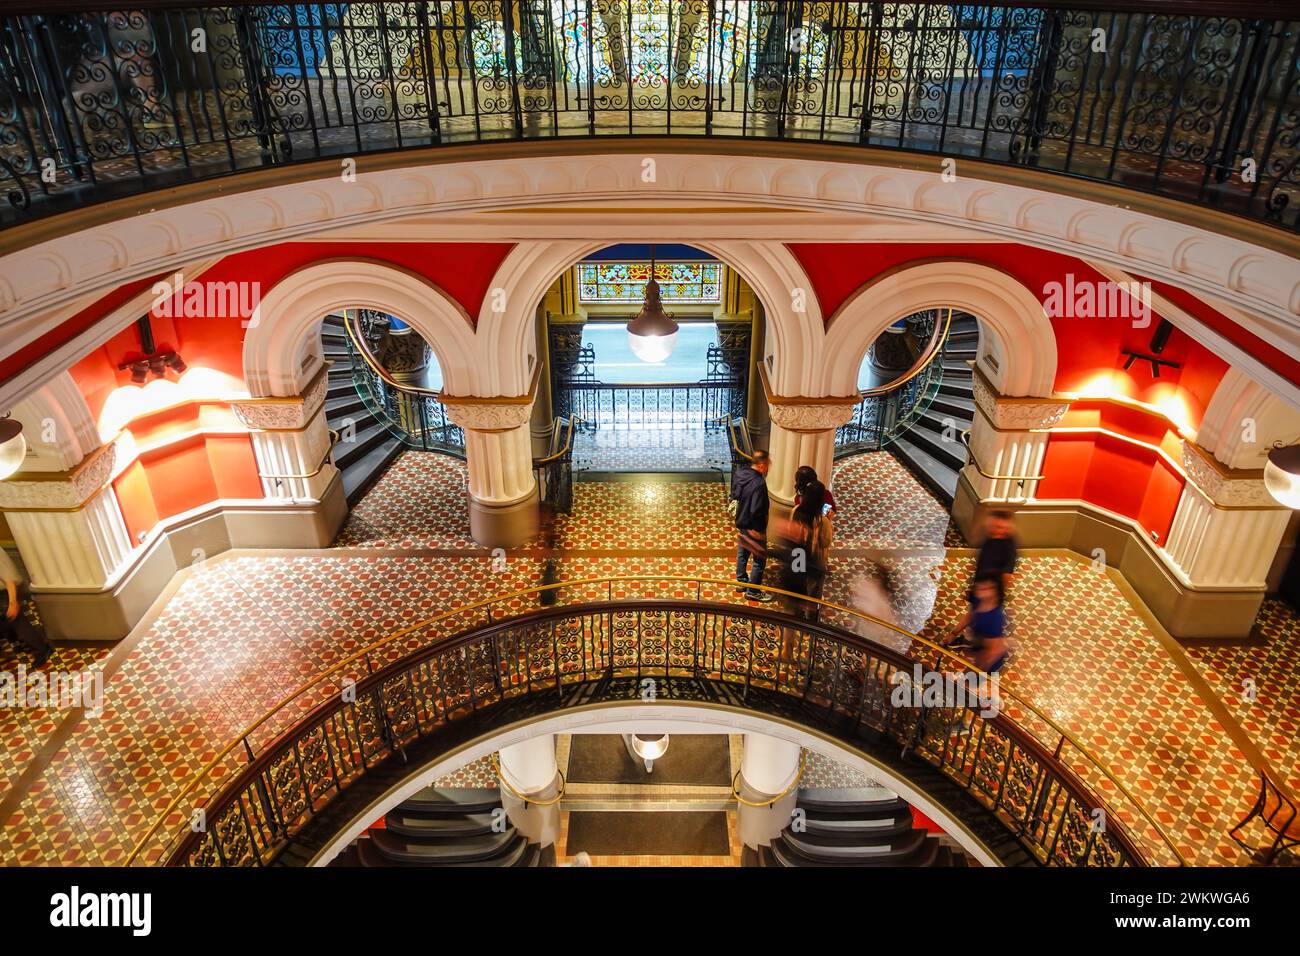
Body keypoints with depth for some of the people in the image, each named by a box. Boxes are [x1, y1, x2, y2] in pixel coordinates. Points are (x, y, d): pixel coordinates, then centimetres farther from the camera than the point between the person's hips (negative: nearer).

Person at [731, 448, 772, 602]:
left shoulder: (740, 473, -6)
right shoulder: (759, 484, -32)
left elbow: (734, 495, 8)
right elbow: (756, 511, -30)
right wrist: (760, 530, -14)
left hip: (740, 523, 8)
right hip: (753, 527, -8)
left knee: (742, 553, 25)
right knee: (759, 560, 8)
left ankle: (741, 581, 42)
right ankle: (753, 591, 20)